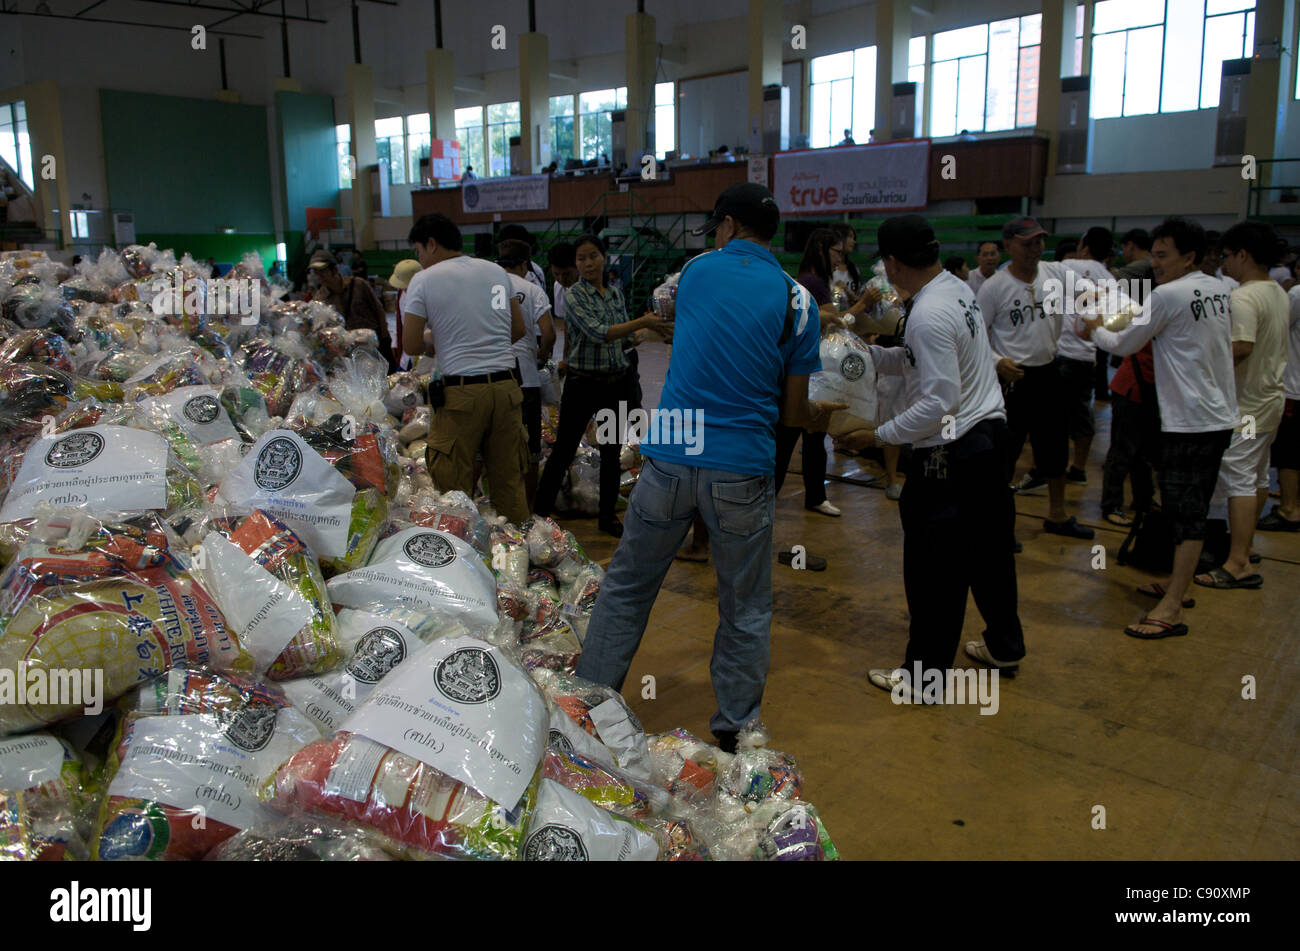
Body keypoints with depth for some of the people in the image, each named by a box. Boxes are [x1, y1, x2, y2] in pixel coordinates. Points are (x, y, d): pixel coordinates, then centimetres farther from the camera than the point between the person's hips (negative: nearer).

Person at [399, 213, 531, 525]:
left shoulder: (424, 280, -1)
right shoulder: (497, 271, 13)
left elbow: (411, 346, -3)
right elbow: (518, 329, 18)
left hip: (461, 391, -5)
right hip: (506, 386, 5)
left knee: (454, 487, 2)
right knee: (509, 482, 12)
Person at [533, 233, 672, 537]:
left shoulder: (616, 294, 9)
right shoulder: (574, 295, -10)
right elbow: (598, 333, -22)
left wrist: (649, 331, -2)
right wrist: (643, 322, -24)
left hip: (617, 383, 5)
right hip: (583, 383, -5)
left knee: (612, 452, 11)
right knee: (563, 451, 0)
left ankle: (608, 515, 23)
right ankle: (540, 514, 10)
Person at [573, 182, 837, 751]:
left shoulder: (697, 271, 5)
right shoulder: (796, 301, 0)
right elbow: (793, 411, 1)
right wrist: (821, 417, 22)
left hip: (670, 459, 1)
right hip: (742, 471, -1)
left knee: (625, 588, 15)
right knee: (745, 610, 13)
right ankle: (731, 733, 22)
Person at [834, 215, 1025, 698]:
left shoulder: (928, 316, -21)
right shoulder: (958, 288, 8)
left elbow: (939, 402, -23)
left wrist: (878, 436, -16)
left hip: (951, 452, -10)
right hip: (991, 432, 10)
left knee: (934, 567, 0)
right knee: (988, 548, 22)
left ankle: (923, 675, 12)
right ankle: (1004, 646, 38)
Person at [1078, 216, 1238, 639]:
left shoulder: (1169, 294, -14)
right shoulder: (1220, 290, 10)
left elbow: (1125, 345, -6)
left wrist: (1094, 329, 13)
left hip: (1191, 421, -9)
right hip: (1219, 416, 9)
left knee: (1187, 511, -9)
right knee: (1189, 507, 17)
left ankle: (1171, 610, -7)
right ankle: (1177, 582, 28)